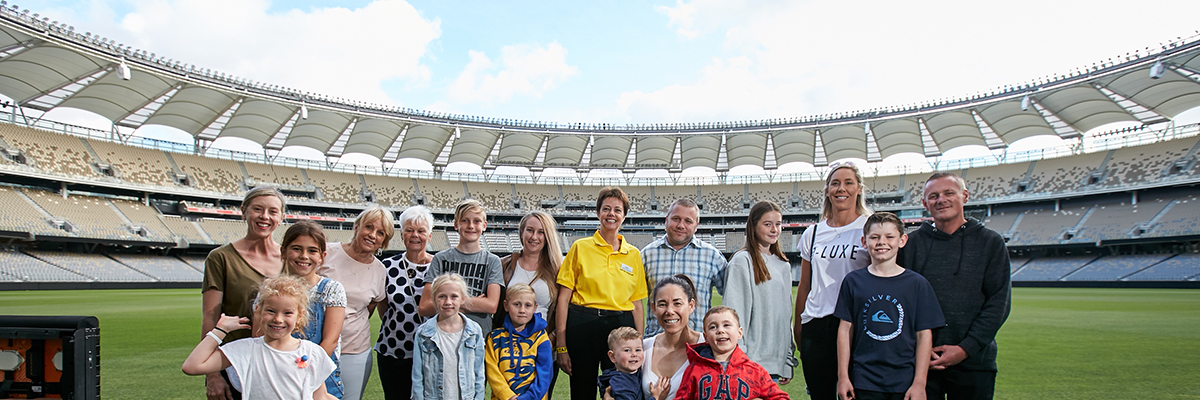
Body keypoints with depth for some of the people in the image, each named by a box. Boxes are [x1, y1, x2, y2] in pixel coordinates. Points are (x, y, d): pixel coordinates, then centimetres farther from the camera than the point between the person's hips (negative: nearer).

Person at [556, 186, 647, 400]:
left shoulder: (634, 254, 9)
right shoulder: (581, 247, 1)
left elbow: (637, 305, 11)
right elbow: (563, 298, -2)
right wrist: (561, 346, -6)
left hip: (620, 326, 2)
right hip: (582, 326, -2)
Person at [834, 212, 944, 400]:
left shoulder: (917, 284, 0)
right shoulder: (853, 281, 2)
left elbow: (924, 335, 0)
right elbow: (845, 329, 3)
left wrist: (920, 384, -4)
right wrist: (843, 376, 1)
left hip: (904, 383, 0)